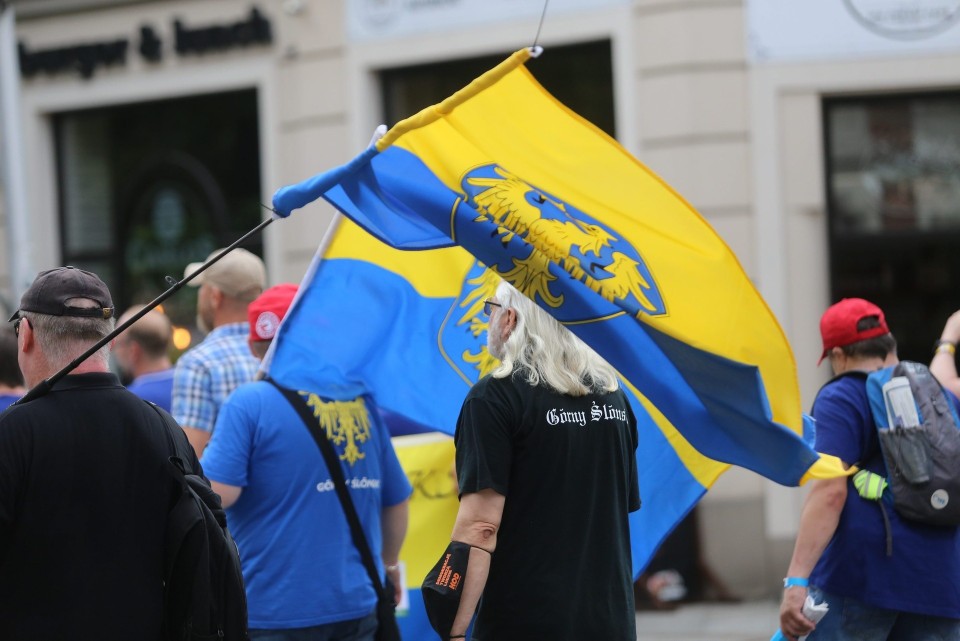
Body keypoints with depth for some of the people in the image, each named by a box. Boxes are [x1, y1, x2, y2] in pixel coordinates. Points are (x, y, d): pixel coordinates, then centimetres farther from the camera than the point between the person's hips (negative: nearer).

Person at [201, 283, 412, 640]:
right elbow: (396, 501, 15)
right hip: (357, 607, 5)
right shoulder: (362, 400, 7)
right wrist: (388, 564, 33)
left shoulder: (248, 403, -8)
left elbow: (216, 494, -17)